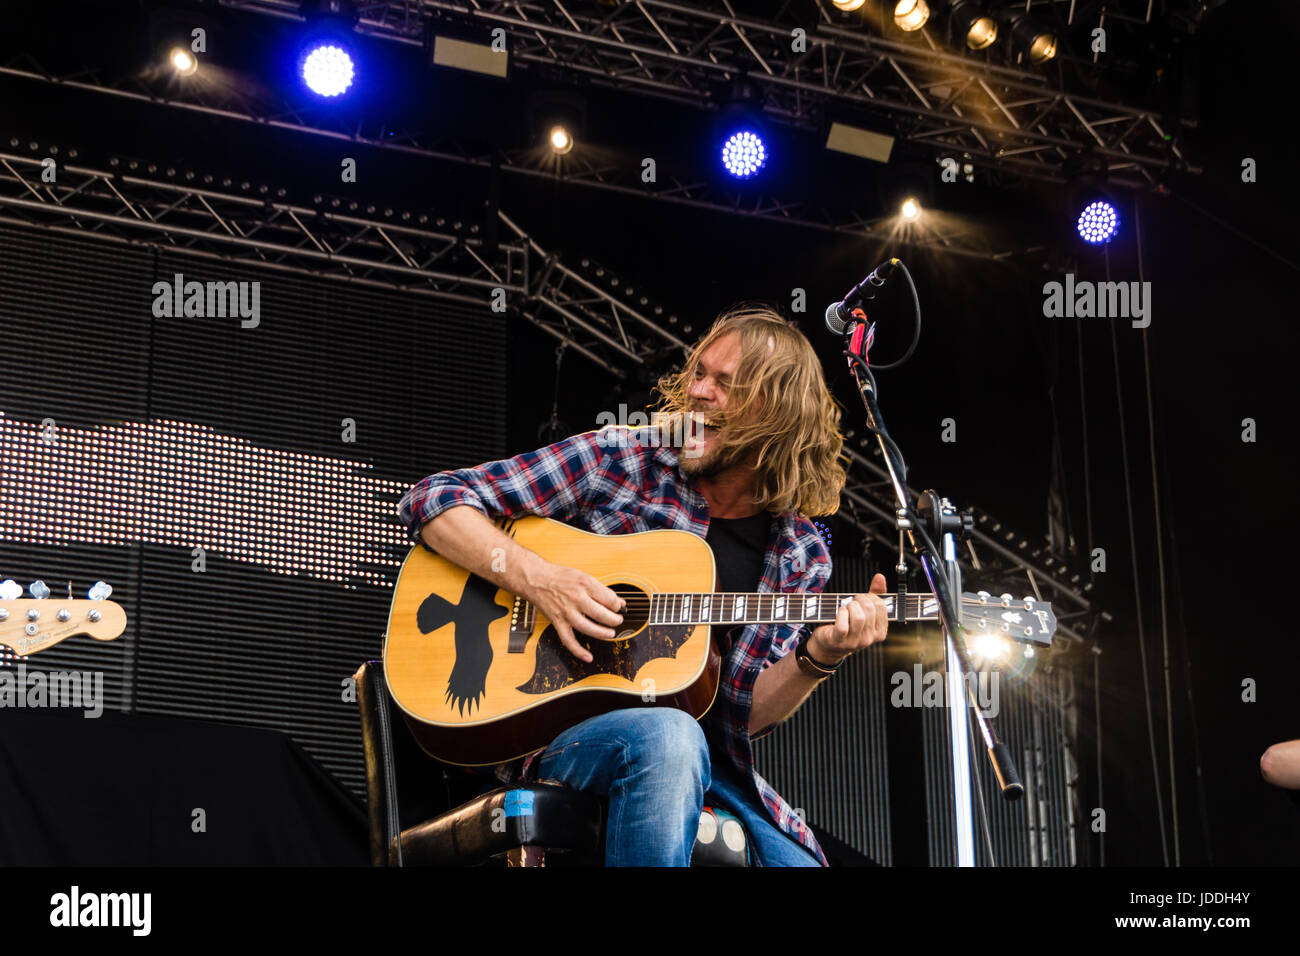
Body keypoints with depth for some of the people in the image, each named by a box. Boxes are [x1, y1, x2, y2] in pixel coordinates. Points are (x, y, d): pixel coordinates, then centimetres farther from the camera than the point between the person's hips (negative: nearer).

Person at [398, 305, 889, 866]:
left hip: (710, 767, 2)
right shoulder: (620, 459, -1)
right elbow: (432, 500, -4)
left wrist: (819, 658, -16)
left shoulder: (800, 557, 7)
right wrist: (537, 579, -19)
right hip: (558, 731, -2)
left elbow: (744, 714, 2)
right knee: (667, 735, -36)